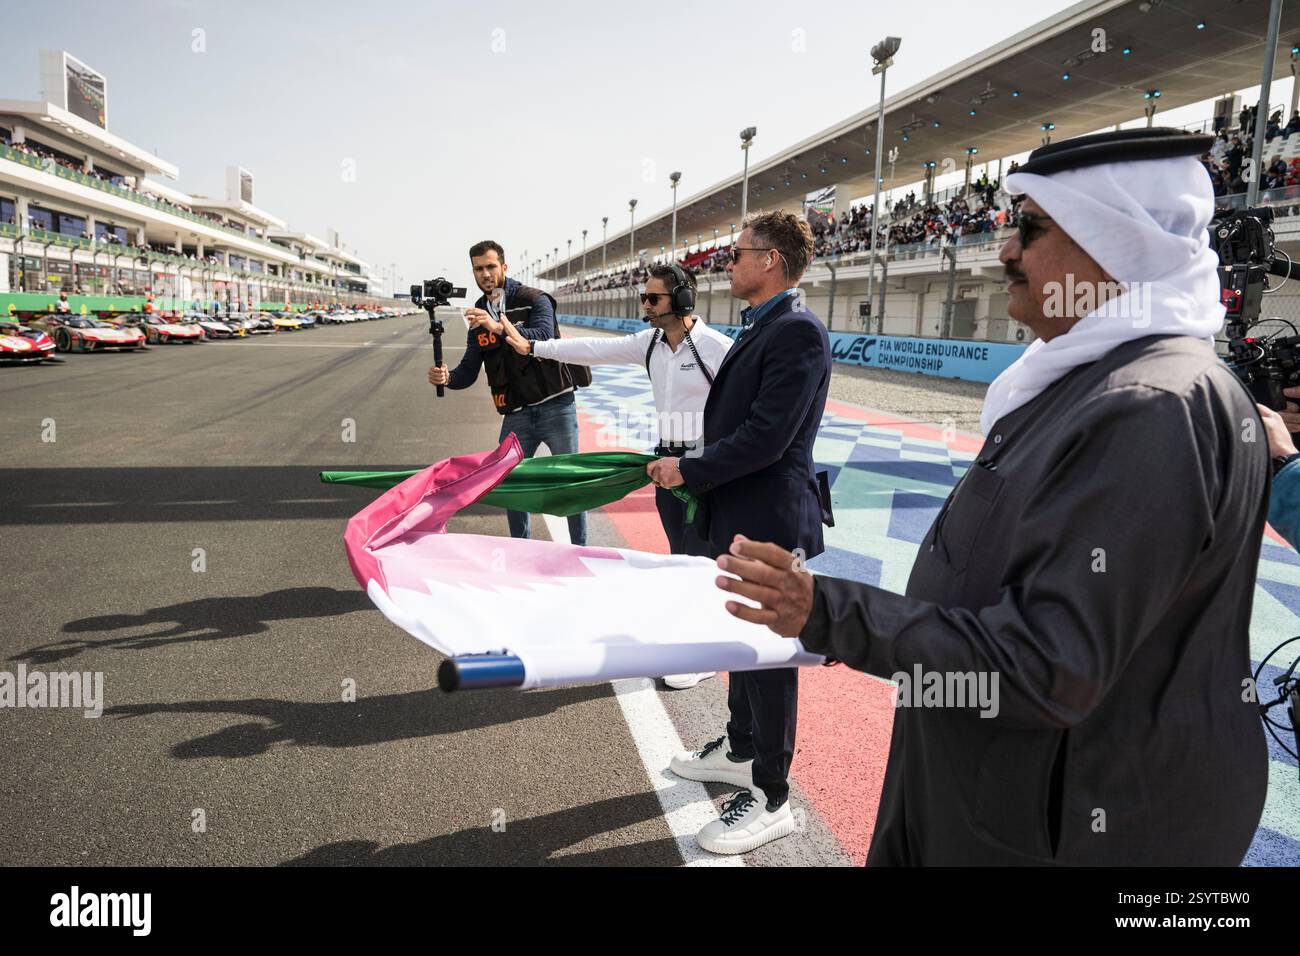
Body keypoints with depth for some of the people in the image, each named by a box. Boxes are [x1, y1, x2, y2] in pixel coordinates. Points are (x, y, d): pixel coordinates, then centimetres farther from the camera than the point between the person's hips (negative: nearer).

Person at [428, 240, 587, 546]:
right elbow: (469, 371, 6)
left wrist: (499, 327, -37)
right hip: (516, 414, 5)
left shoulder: (535, 300, -5)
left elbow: (545, 338, -25)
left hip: (555, 406, -5)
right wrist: (447, 377, -17)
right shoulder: (478, 317, 10)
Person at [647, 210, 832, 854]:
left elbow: (764, 438, -25)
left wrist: (687, 471, -15)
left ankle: (770, 799, 19)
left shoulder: (797, 332, -20)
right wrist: (688, 466, 5)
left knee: (768, 653, 3)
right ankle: (740, 750, 42)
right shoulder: (760, 327, 12)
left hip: (768, 522, -10)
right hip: (738, 517, 10)